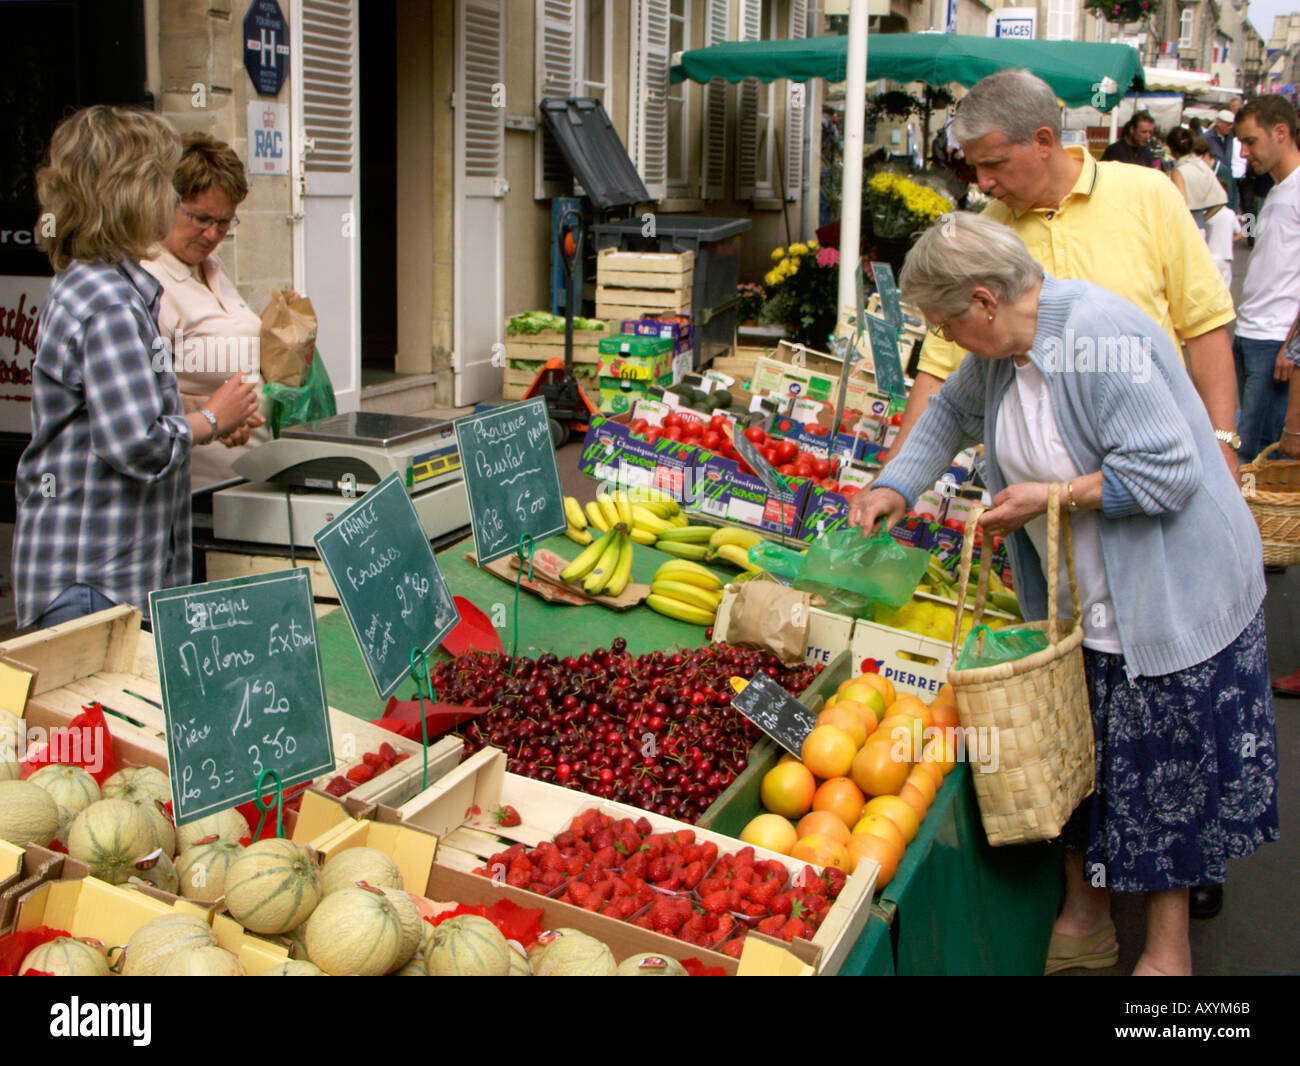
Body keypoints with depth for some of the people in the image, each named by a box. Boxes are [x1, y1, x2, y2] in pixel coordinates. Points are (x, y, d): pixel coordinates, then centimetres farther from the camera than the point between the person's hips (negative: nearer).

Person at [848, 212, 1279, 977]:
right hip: (1077, 599, 8)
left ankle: (1168, 949, 21)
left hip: (1170, 598, -8)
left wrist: (1054, 497, -19)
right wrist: (898, 487, 12)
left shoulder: (1097, 338, -25)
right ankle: (1085, 918, 32)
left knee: (1164, 775, 4)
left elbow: (1168, 471, -27)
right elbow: (954, 411, 24)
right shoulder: (1004, 347, 3)